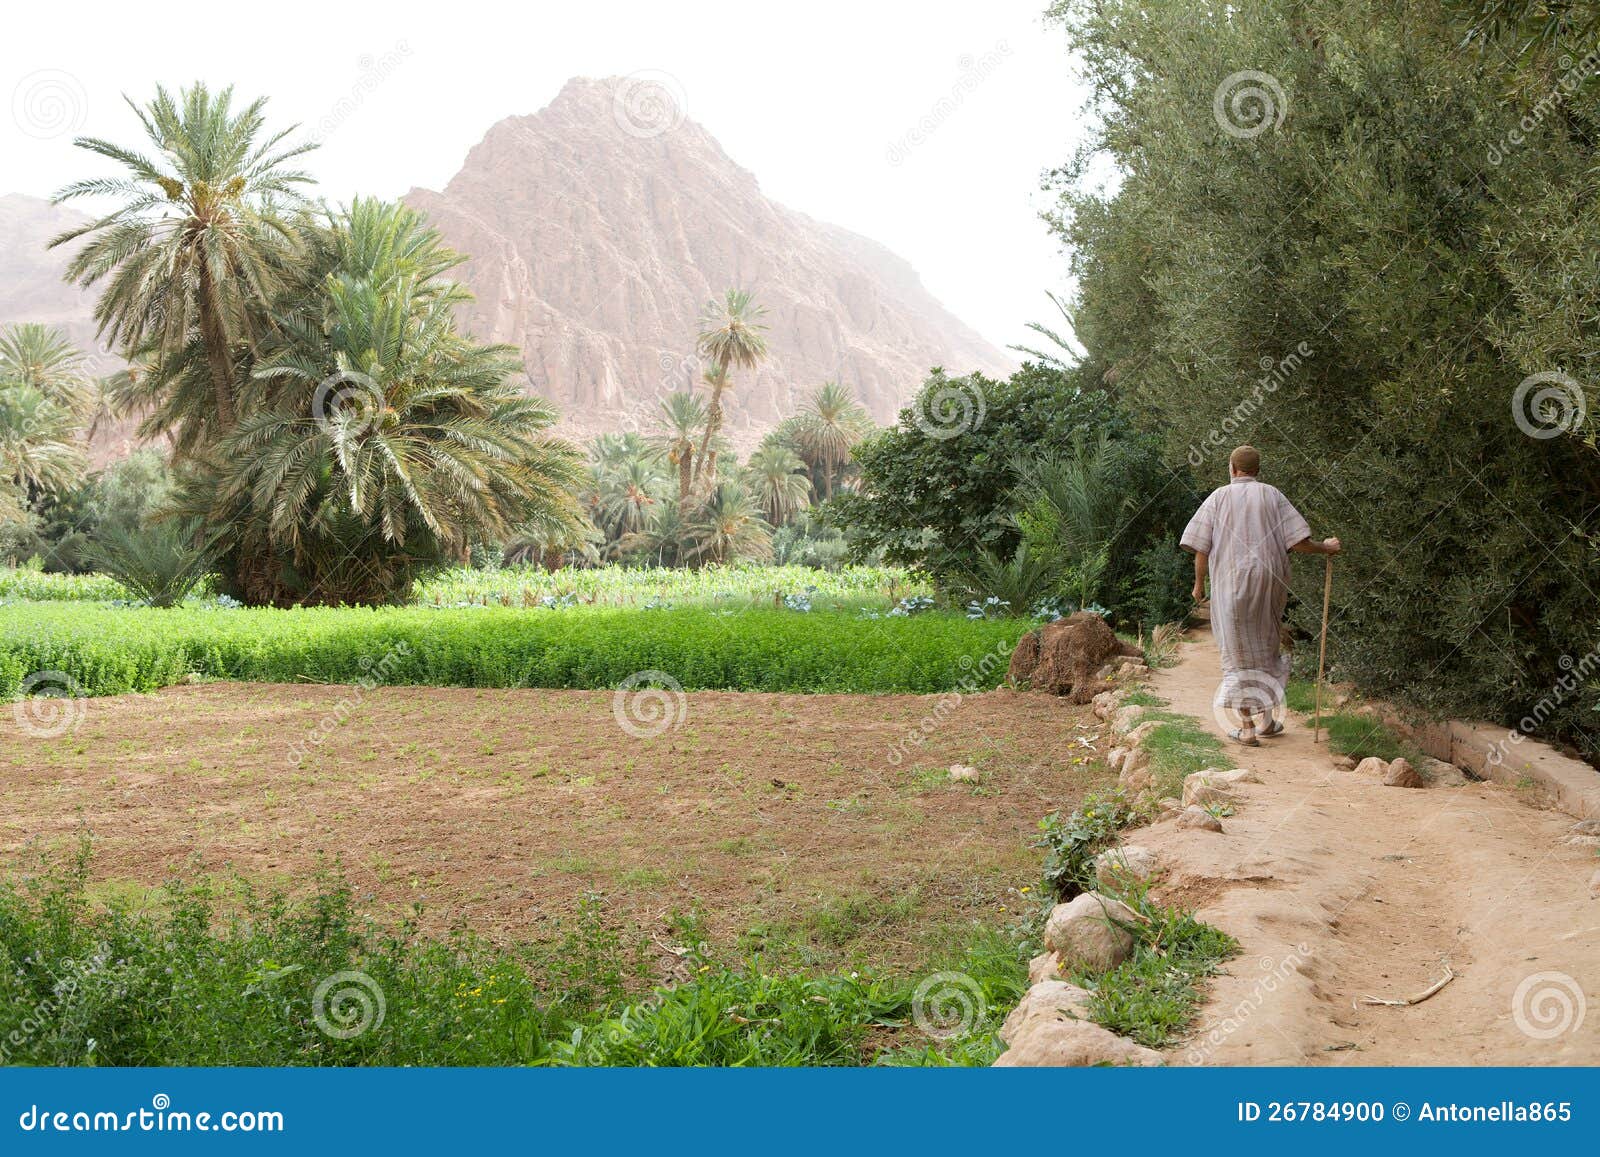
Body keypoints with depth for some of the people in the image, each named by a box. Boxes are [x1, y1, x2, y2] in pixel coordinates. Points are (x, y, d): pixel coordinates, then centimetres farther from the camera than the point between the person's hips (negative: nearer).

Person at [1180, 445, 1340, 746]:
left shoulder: (1219, 497, 0)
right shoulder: (1272, 495, 2)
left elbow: (1201, 547, -4)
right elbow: (1298, 542, -4)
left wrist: (1199, 584, 8)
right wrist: (1325, 548, 15)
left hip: (1231, 583, -2)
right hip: (1270, 582, 2)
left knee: (1239, 653, 5)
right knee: (1266, 645, 19)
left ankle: (1246, 727, 1)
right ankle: (1267, 718, 24)